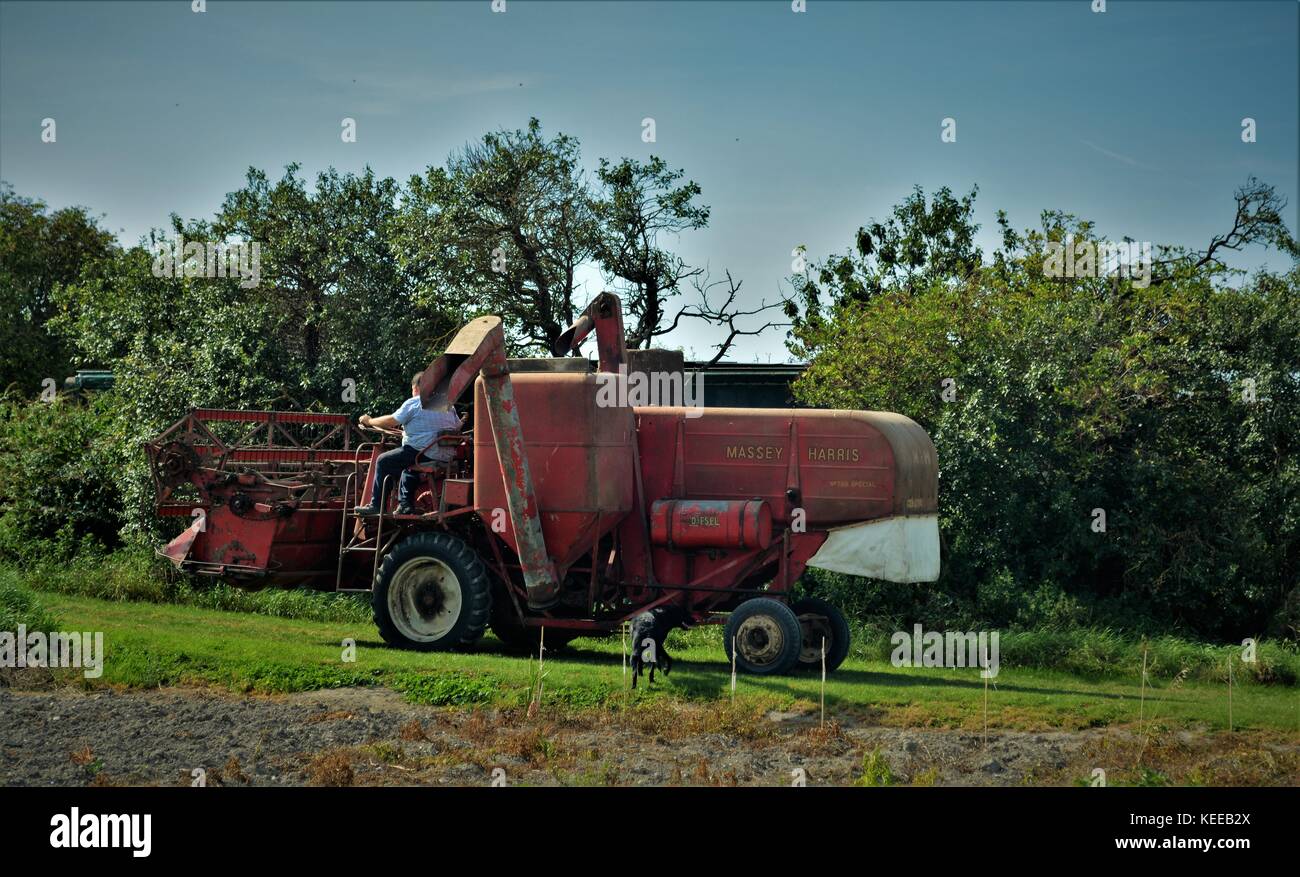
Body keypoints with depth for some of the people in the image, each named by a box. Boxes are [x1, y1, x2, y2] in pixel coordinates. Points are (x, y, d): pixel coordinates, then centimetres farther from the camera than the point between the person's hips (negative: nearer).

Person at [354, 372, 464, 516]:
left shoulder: (413, 403, -4)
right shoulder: (448, 404, 16)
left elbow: (392, 421, -4)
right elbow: (458, 426, 23)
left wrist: (369, 421, 11)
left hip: (423, 453, -8)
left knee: (383, 462, 7)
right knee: (406, 464, 34)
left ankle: (376, 506, 7)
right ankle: (405, 505, 26)